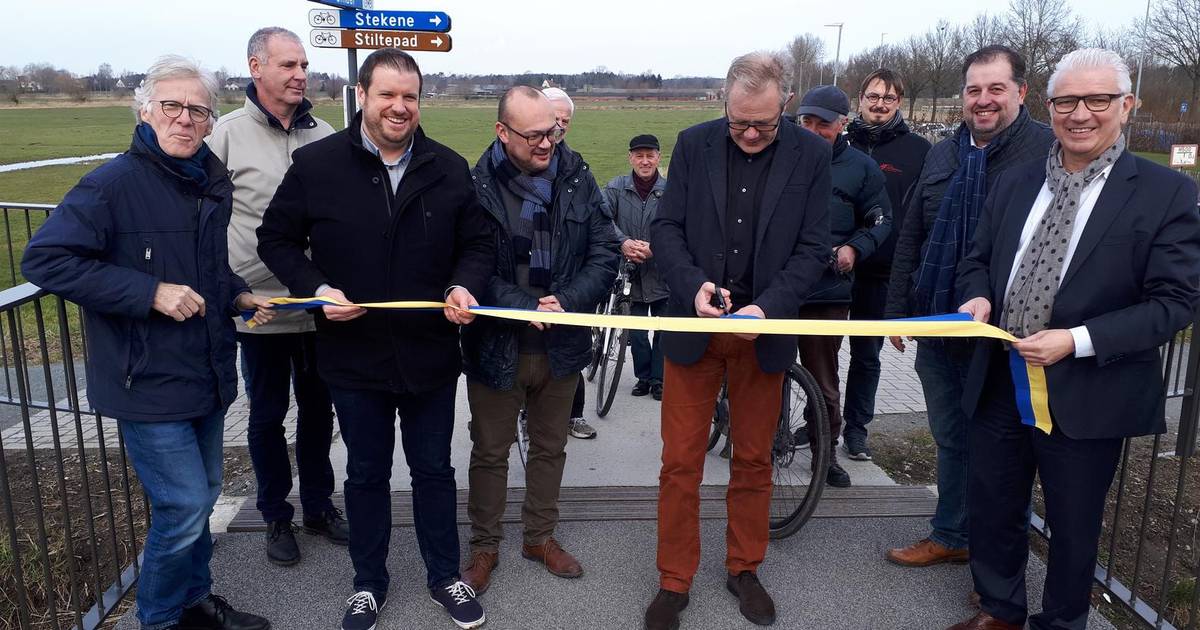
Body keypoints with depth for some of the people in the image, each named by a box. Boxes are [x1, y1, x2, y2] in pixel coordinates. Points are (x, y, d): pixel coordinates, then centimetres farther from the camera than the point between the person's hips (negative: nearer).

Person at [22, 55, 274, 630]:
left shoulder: (214, 183, 7)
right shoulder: (113, 184, -16)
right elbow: (43, 260, -20)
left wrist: (237, 295, 2)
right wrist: (150, 293, -24)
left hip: (207, 375, 7)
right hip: (148, 383, -7)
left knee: (202, 496, 18)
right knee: (183, 506, -3)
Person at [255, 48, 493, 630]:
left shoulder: (448, 168, -2)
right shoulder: (315, 164, -7)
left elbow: (477, 243, 5)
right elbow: (277, 239, 1)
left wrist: (464, 286, -15)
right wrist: (316, 289, -15)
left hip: (431, 355, 1)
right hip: (354, 357, -1)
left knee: (434, 470, 16)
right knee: (366, 474, 17)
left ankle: (444, 577, 36)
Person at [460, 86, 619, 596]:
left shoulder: (576, 177, -3)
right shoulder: (476, 185, -13)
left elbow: (604, 252, -4)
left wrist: (567, 302, -17)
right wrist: (526, 307, -23)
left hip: (561, 343, 3)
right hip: (497, 345, -3)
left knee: (550, 447, 19)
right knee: (490, 452, 13)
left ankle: (540, 535, 40)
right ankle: (485, 546, 33)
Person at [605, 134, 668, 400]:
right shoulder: (616, 188, 0)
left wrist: (655, 248, -24)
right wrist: (623, 242, -28)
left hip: (663, 273, -1)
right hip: (632, 272, 1)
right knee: (636, 332, 10)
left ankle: (658, 379, 23)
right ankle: (643, 376, 29)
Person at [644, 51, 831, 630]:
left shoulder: (810, 154, -2)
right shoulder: (694, 144, 0)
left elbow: (813, 247, -4)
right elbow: (665, 227, 0)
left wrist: (767, 307, -18)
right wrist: (693, 283, -18)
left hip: (764, 331, 0)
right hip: (693, 325, 0)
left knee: (753, 459, 14)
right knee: (680, 462, 5)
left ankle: (744, 569, 34)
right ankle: (674, 582, 21)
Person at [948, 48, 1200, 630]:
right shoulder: (1013, 183, 6)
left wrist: (1077, 341, -23)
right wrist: (979, 297, -9)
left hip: (1086, 396, -4)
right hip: (998, 381, 4)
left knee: (1073, 527, 14)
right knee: (992, 509, 17)